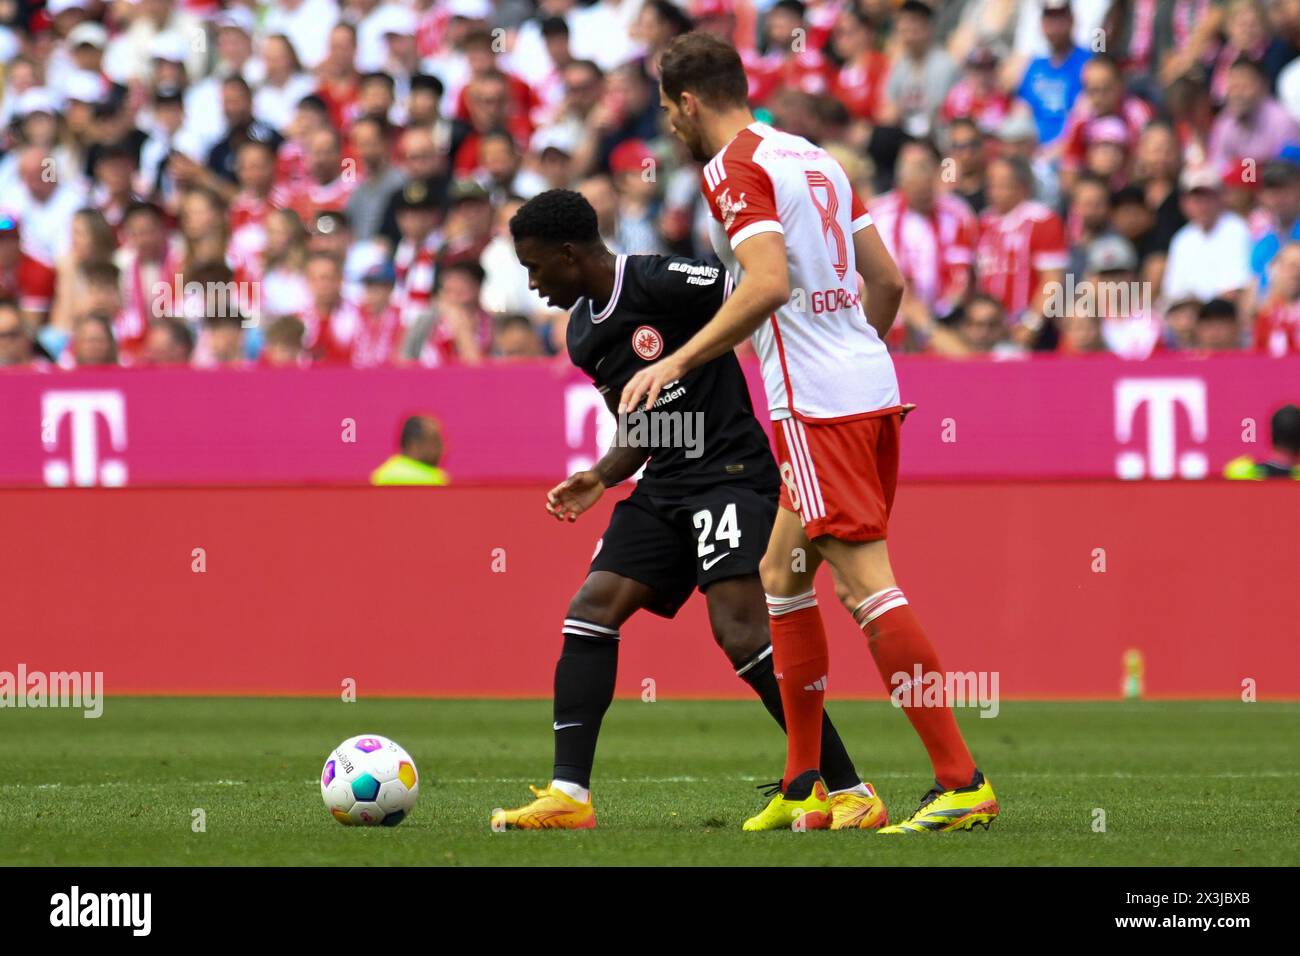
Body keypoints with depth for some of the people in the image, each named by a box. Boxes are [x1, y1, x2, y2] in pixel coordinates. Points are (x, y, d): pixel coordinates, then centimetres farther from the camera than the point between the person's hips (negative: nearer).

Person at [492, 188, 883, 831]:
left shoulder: (663, 283, -13)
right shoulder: (584, 334, 15)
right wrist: (600, 477, 8)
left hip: (730, 473, -9)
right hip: (664, 487, 9)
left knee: (740, 632, -21)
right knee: (589, 611, -3)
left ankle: (852, 795, -16)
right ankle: (568, 795, -2)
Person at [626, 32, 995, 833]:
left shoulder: (733, 168, -8)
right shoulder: (813, 158, 18)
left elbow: (768, 284, -22)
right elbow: (887, 280, 19)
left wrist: (677, 362, -19)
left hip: (819, 406, -9)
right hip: (870, 385, 9)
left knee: (867, 585, -11)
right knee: (782, 574, 16)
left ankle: (963, 784, -16)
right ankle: (805, 789, 17)